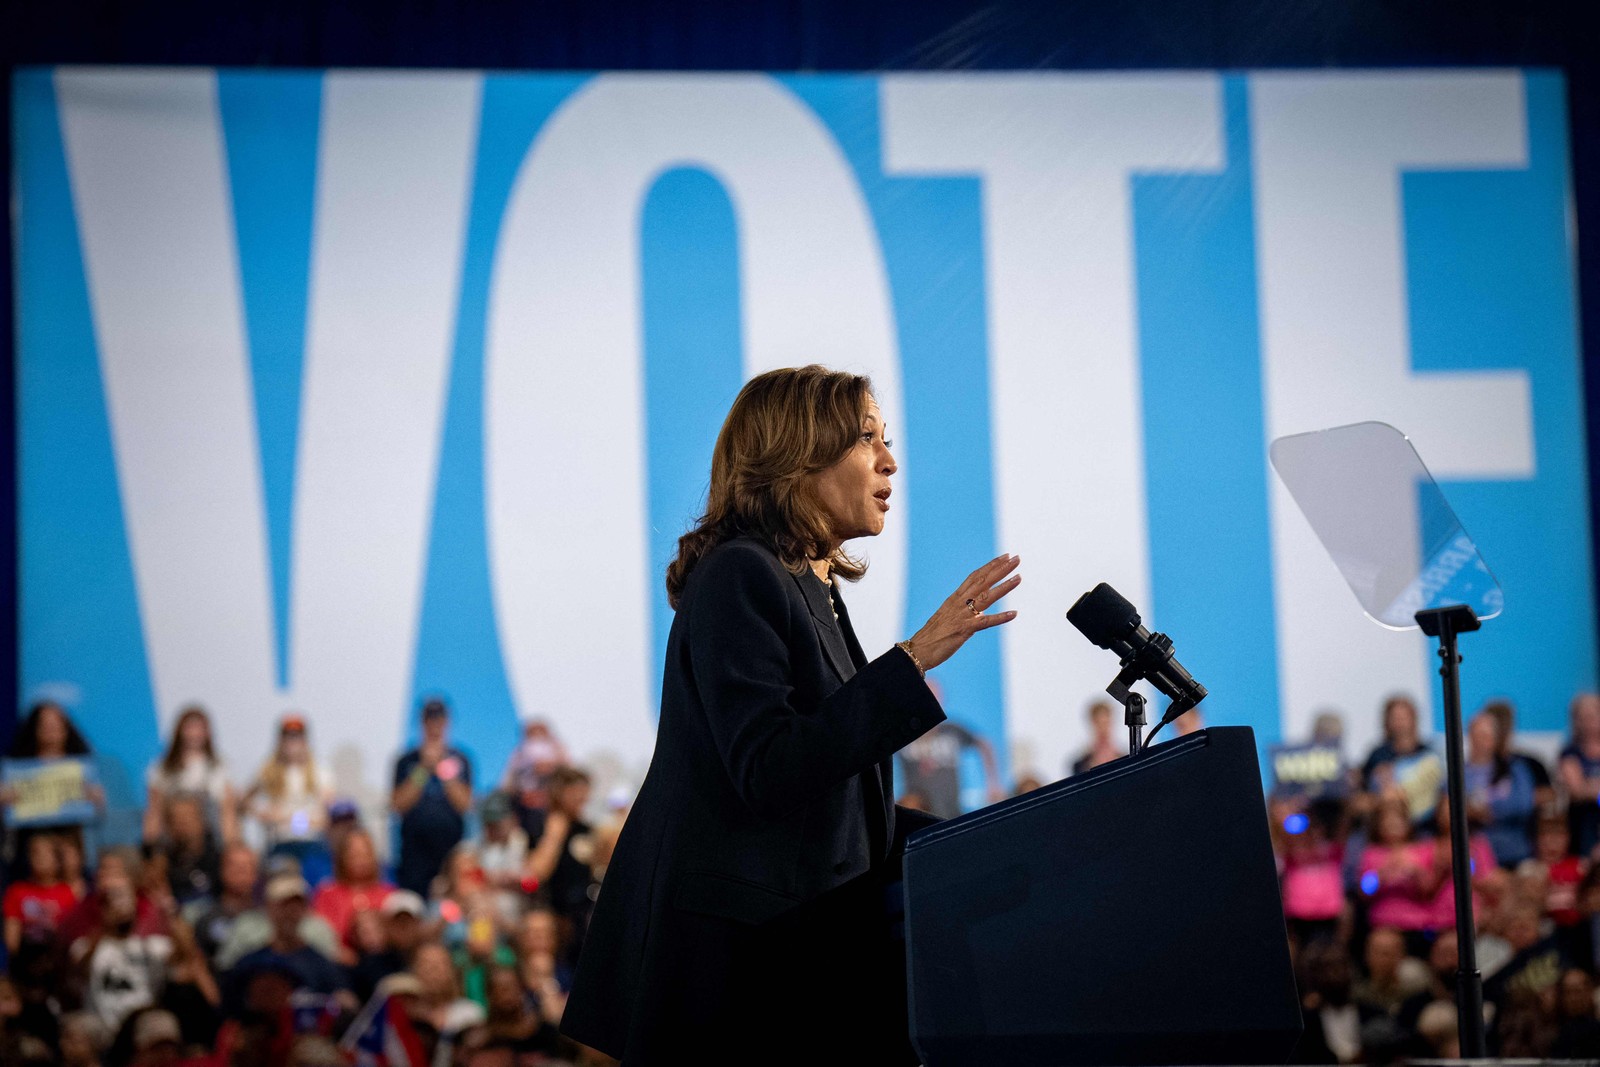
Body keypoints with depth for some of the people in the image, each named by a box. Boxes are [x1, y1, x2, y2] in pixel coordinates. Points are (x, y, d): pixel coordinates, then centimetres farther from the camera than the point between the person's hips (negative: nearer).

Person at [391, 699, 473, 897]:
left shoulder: (459, 760, 10)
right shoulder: (407, 761, 8)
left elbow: (465, 804, 2)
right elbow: (398, 804, -2)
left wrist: (446, 774, -9)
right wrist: (424, 768, -6)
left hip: (451, 845, 0)